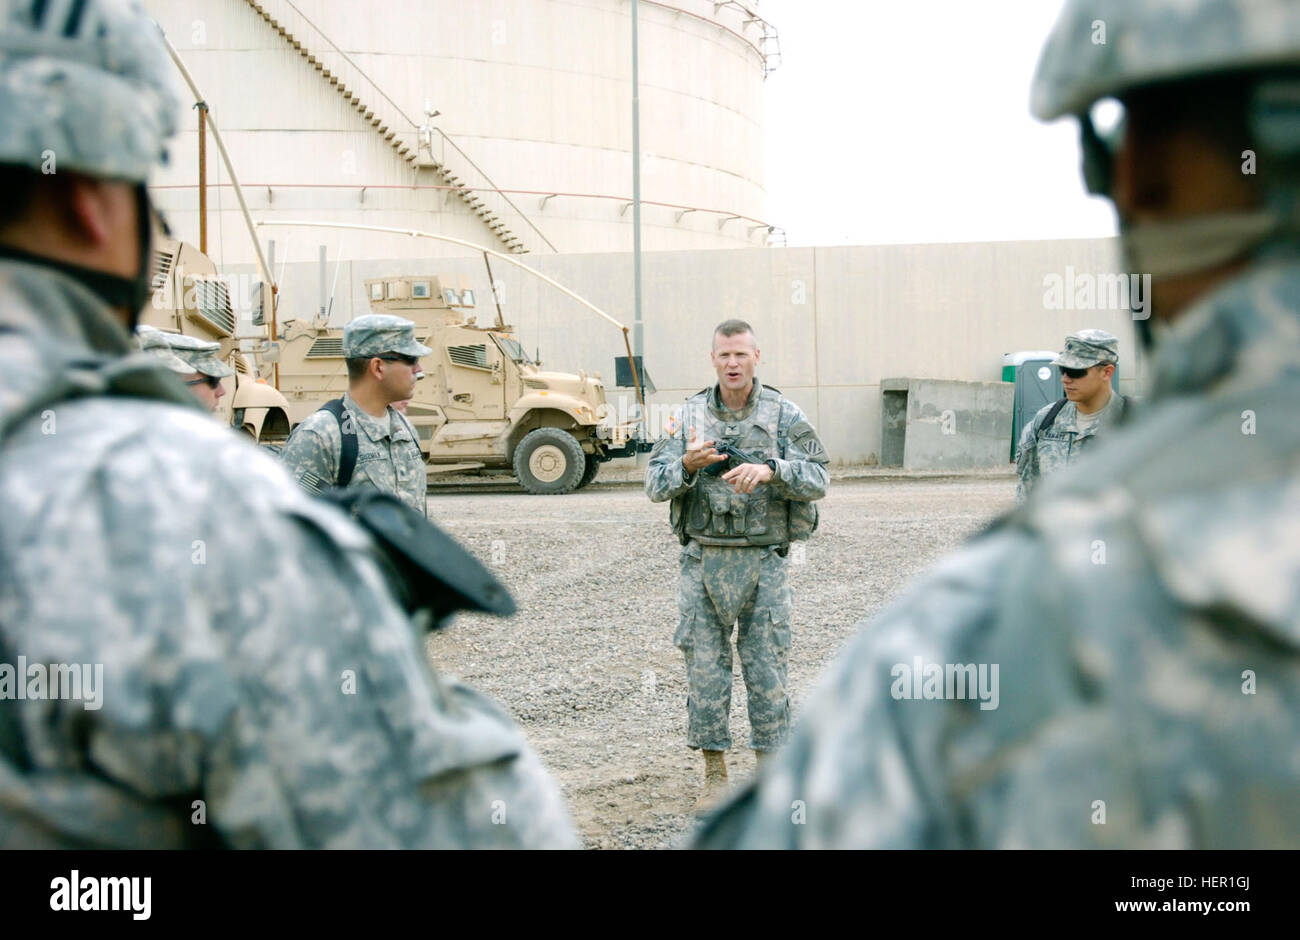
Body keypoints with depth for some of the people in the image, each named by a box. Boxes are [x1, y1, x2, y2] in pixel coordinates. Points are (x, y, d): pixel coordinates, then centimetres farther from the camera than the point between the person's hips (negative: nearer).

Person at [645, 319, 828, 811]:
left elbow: (818, 480, -8)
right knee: (705, 667, 4)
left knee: (767, 669, 1)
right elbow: (655, 485, 0)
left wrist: (768, 470, -25)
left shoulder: (784, 414, -1)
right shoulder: (691, 416, 5)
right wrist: (688, 464, -20)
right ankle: (715, 776, 15)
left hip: (762, 562, -2)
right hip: (703, 561, 2)